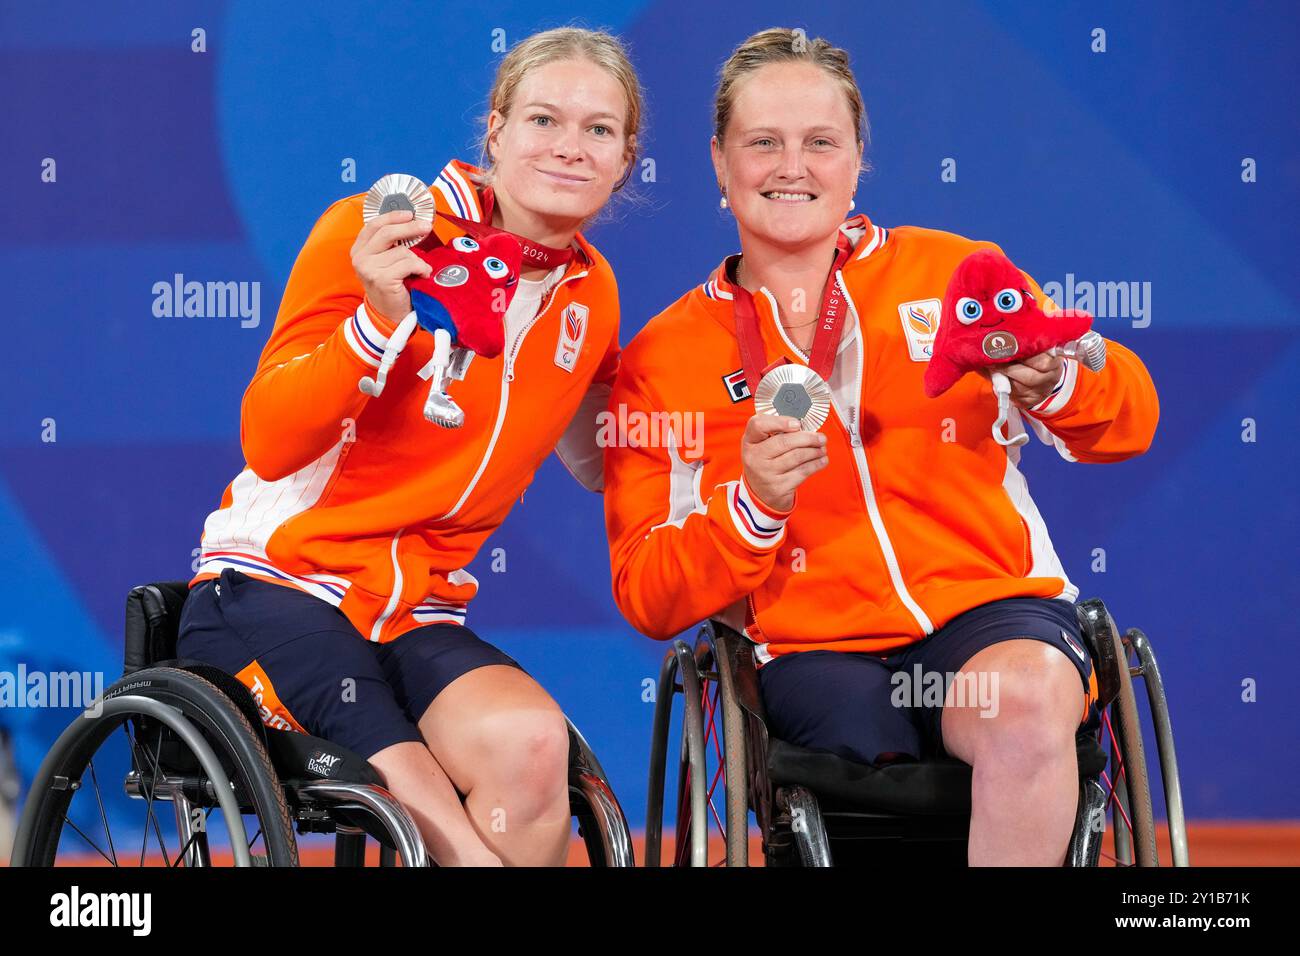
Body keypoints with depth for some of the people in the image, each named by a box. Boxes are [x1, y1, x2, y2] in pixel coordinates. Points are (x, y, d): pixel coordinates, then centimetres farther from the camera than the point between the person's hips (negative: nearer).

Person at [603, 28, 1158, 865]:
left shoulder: (951, 271, 13)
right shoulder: (663, 357, 13)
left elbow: (1129, 421, 11)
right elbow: (648, 600, 7)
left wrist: (1054, 382, -12)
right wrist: (752, 507, -11)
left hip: (992, 608, 0)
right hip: (814, 650, 0)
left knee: (1028, 700, -35)